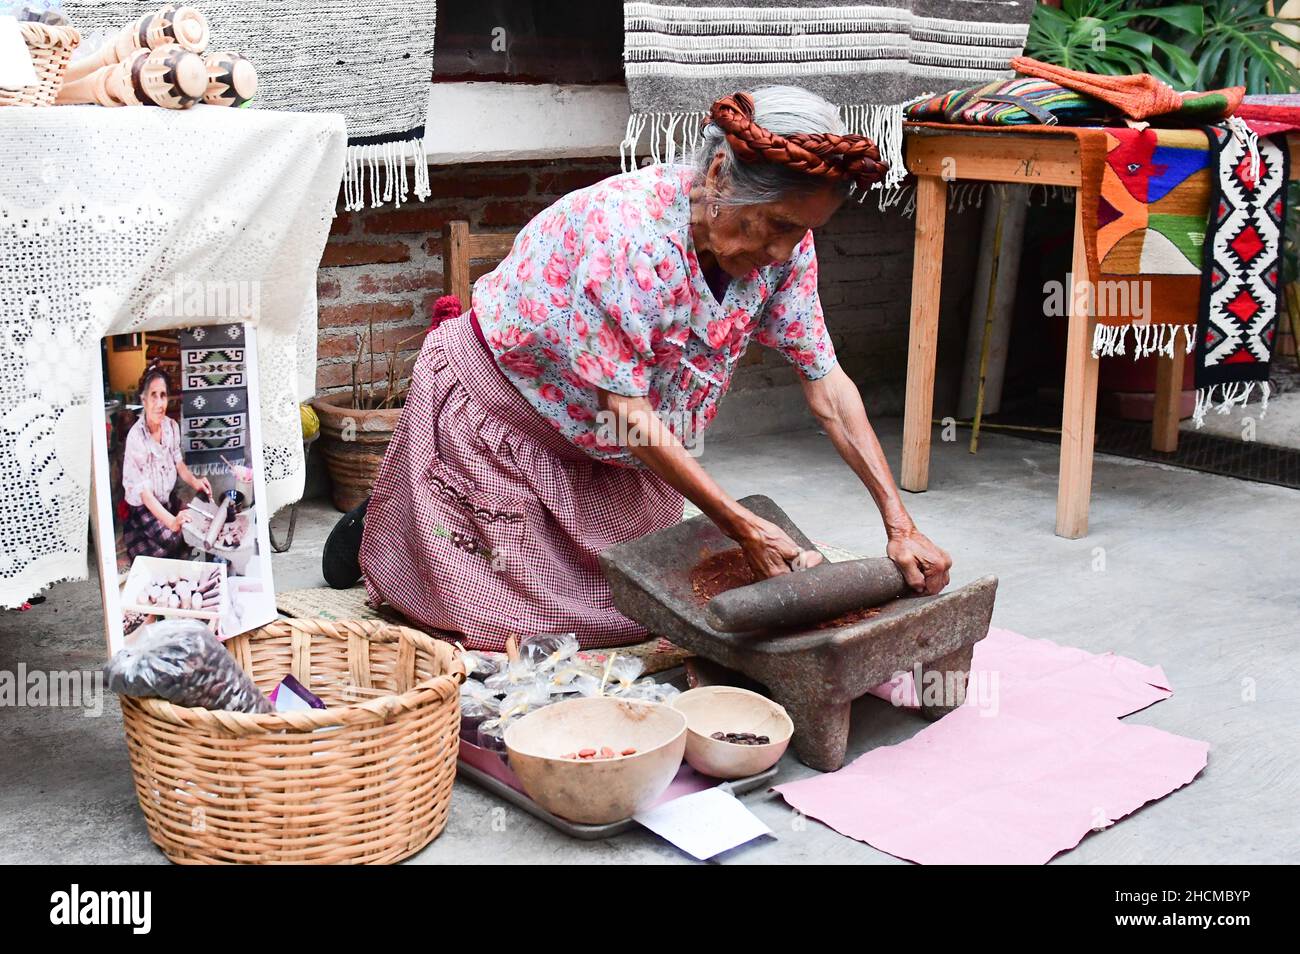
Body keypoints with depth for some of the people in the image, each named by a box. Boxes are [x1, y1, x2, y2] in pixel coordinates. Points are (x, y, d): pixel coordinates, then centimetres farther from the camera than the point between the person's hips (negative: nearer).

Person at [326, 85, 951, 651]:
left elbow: (827, 384, -11)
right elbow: (629, 414, -33)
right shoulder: (628, 233, -37)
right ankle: (381, 523, 27)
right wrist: (742, 528, -32)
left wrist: (899, 523, -18)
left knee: (635, 604, 10)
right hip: (500, 413, -7)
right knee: (505, 617, 0)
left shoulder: (783, 240, -16)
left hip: (617, 449, 7)